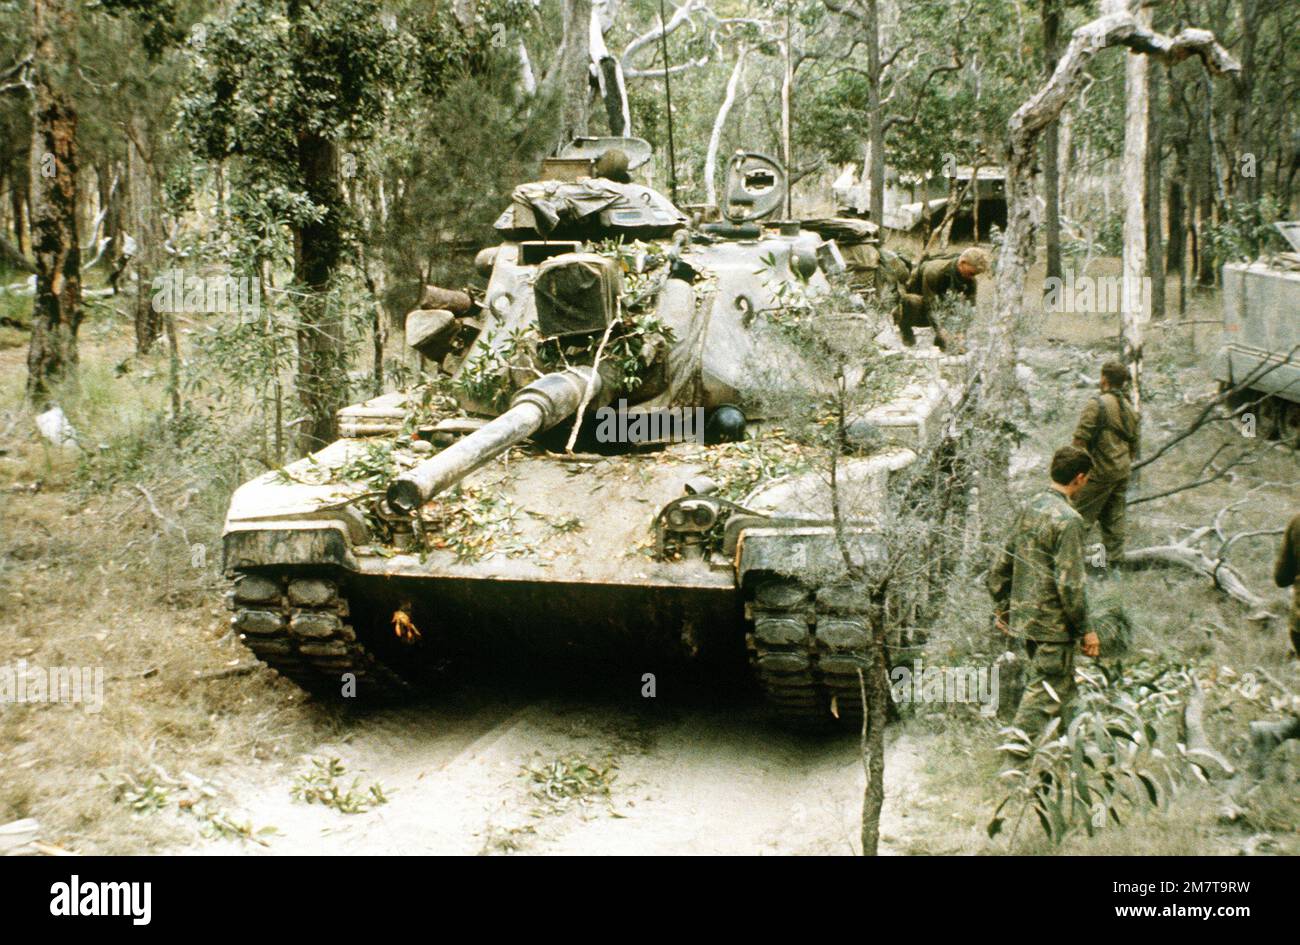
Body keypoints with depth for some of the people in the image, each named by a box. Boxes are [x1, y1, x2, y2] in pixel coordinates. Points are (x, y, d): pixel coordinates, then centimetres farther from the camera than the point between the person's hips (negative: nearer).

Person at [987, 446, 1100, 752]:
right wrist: (1086, 630, -13)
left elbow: (1001, 566, 12)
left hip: (1022, 619, 9)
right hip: (1053, 624, -9)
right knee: (1044, 696, 0)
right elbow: (1070, 583, -22)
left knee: (1062, 684, 23)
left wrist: (1001, 608, 21)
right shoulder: (1068, 519, -19)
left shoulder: (1029, 508, 6)